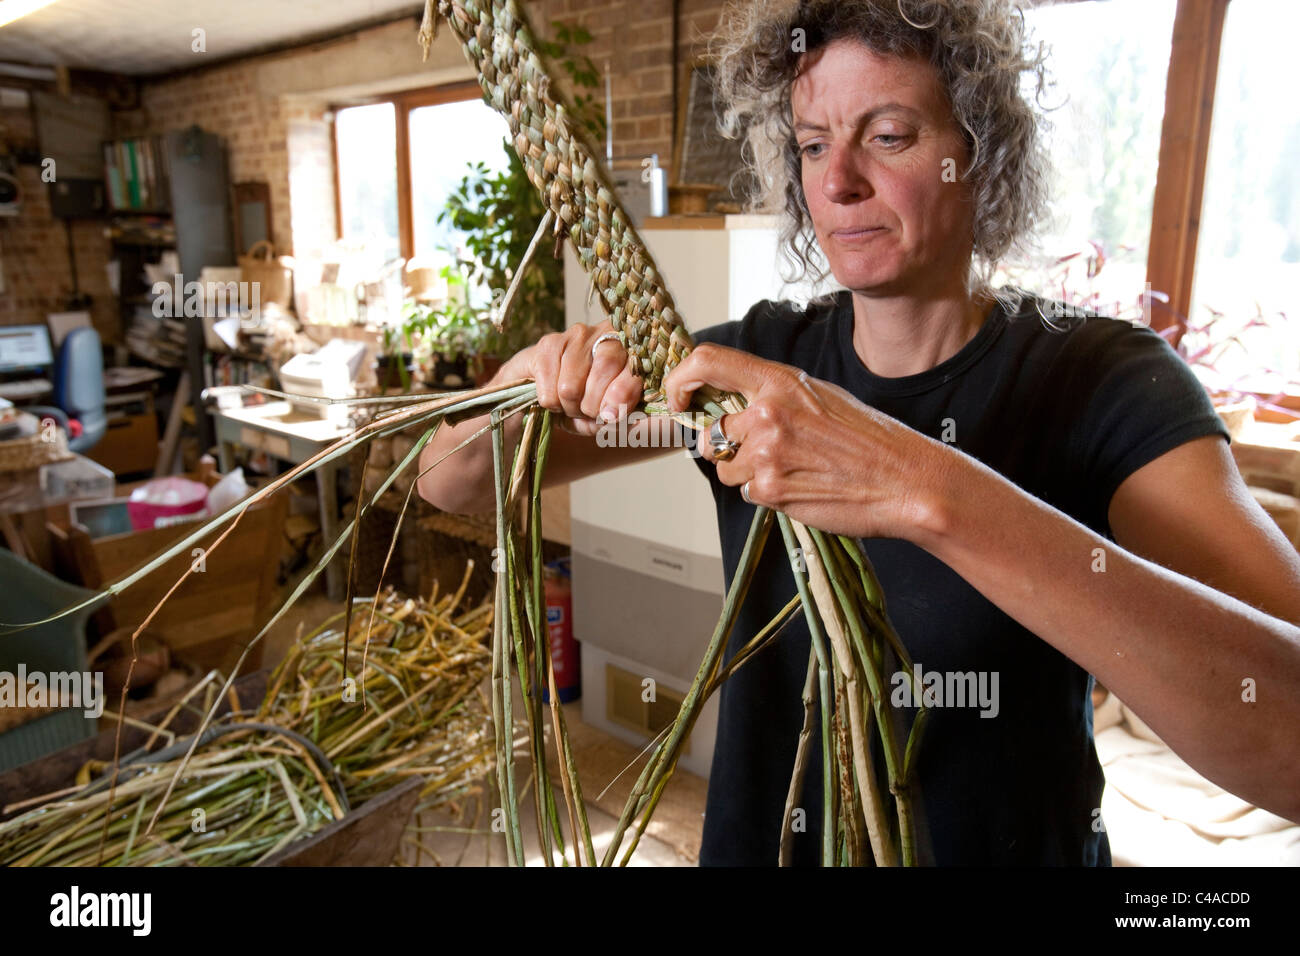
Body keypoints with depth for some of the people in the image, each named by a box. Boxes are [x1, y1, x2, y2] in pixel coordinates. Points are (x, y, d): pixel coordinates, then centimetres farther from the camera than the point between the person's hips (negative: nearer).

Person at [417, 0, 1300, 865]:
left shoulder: (1106, 381, -18)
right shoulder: (758, 358, -10)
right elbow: (452, 486, -8)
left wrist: (929, 491, -43)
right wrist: (534, 385, -29)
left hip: (1012, 841, -2)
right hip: (757, 840, 3)